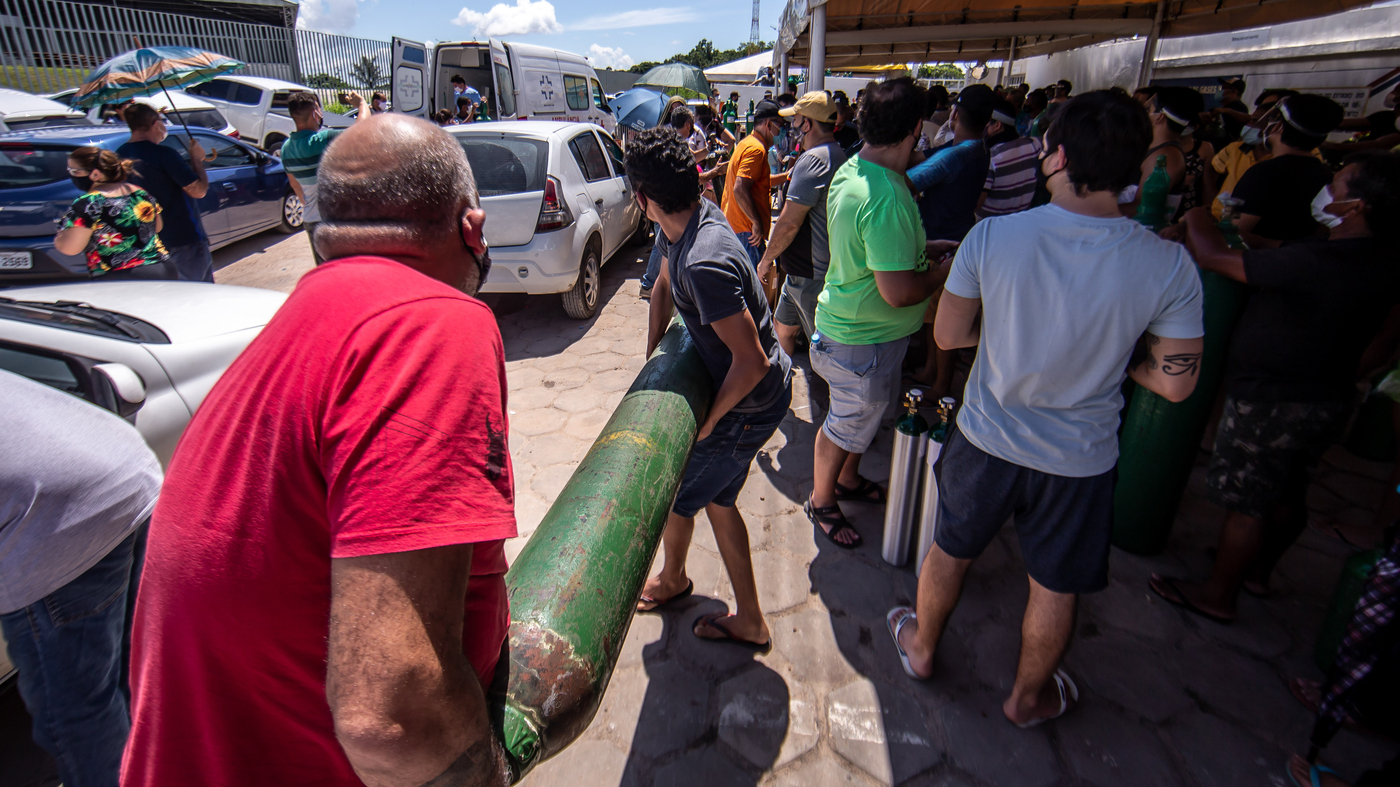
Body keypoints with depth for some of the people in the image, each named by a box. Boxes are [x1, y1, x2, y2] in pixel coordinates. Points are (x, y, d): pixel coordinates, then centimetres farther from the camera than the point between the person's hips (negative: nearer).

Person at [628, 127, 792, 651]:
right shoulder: (686, 221, -2)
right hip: (763, 387, 9)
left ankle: (672, 579, 44)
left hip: (749, 404, -9)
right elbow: (663, 288, 16)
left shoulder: (704, 264, -33)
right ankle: (750, 622, 34)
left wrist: (708, 421, -17)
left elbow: (751, 361, -32)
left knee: (673, 495, 11)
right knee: (716, 499, 19)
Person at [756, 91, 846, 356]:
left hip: (812, 277, -11)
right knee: (782, 325, 22)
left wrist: (767, 259, -9)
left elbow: (789, 222, -21)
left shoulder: (813, 159, -20)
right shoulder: (838, 156, 13)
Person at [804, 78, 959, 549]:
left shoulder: (851, 171, 2)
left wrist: (926, 248, 14)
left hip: (850, 326, 9)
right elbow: (900, 292, -31)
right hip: (865, 340, -9)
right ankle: (822, 501, 34)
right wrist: (947, 272, -13)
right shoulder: (887, 196, -30)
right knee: (846, 425, 11)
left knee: (860, 416, 27)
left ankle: (848, 479, 49)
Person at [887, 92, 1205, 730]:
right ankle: (1027, 697, 45)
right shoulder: (1170, 266, -17)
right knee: (1055, 585, 22)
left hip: (987, 438, 0)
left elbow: (948, 334, -9)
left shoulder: (991, 237, -20)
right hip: (1079, 458, 1)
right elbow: (1175, 383, -9)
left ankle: (921, 648, 48)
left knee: (950, 550, 24)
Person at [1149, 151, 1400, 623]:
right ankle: (1258, 570, 43)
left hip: (1273, 403, -9)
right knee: (1286, 496, 23)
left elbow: (1213, 257, -24)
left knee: (1245, 503, 5)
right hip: (1329, 398, 9)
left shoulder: (1316, 262, -29)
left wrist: (1193, 211, -6)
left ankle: (1218, 596, 20)